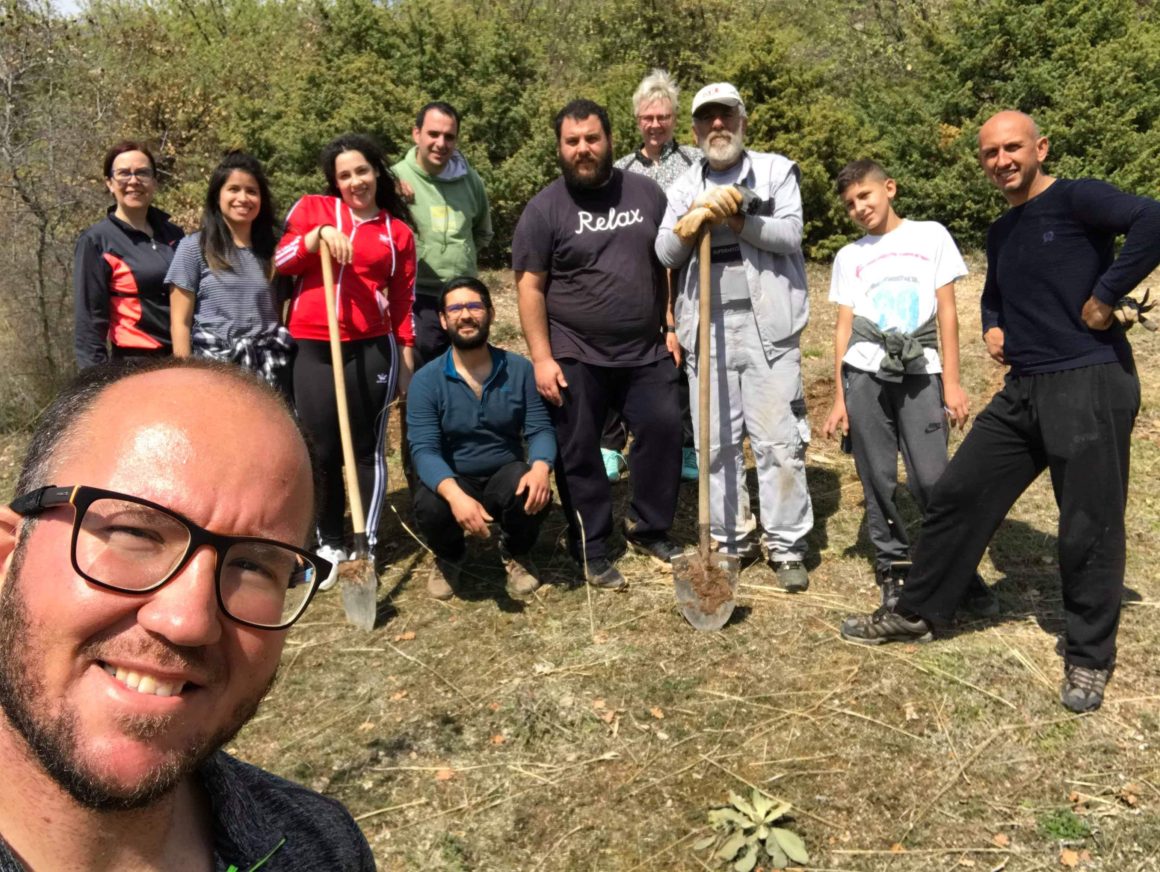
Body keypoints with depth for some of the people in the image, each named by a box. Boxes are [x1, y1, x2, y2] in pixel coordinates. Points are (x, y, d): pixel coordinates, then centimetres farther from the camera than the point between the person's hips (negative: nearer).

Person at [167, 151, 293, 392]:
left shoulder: (272, 248, 15)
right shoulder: (193, 247, 5)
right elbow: (180, 323, 2)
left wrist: (286, 363, 5)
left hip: (267, 372, 3)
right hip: (212, 370, -2)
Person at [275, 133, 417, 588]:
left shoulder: (398, 232, 8)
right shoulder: (312, 209, 8)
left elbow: (403, 302, 10)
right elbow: (279, 261, 0)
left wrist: (407, 359, 8)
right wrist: (319, 234, -14)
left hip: (372, 349, 0)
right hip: (312, 350, 1)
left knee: (367, 449, 5)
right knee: (322, 451, 7)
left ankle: (367, 546, 15)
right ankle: (330, 544, 21)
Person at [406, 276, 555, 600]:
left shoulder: (519, 369, -2)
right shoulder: (426, 380, -9)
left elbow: (540, 429, -7)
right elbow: (424, 450, -18)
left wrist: (540, 467, -32)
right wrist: (455, 494, -38)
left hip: (506, 477, 1)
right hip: (450, 482, -1)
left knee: (535, 493, -32)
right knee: (429, 504, -34)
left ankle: (516, 554, 6)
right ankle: (448, 558, 5)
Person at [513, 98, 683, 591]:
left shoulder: (646, 193, 5)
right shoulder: (545, 209, -5)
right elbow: (530, 287, -7)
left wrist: (675, 325, 6)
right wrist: (542, 358, -13)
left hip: (646, 351, 3)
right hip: (576, 357, -3)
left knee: (663, 431, 2)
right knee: (579, 455, 4)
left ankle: (649, 530, 22)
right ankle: (592, 552, 19)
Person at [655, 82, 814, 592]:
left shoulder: (776, 170, 8)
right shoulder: (684, 188, 16)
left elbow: (790, 233, -6)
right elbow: (666, 254, 5)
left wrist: (734, 218, -14)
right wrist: (692, 220, -13)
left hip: (766, 325, -3)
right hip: (705, 327, 3)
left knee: (779, 440, -4)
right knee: (715, 443, 7)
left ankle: (787, 548, 6)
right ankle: (728, 541, 20)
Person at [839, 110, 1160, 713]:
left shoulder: (1075, 199, -8)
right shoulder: (1000, 233, 16)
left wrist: (1105, 296, -21)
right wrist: (992, 328, 12)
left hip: (1090, 385, -8)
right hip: (1024, 390, 8)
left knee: (1088, 528, 1)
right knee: (957, 497, 8)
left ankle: (1088, 659, 20)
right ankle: (917, 613, 24)